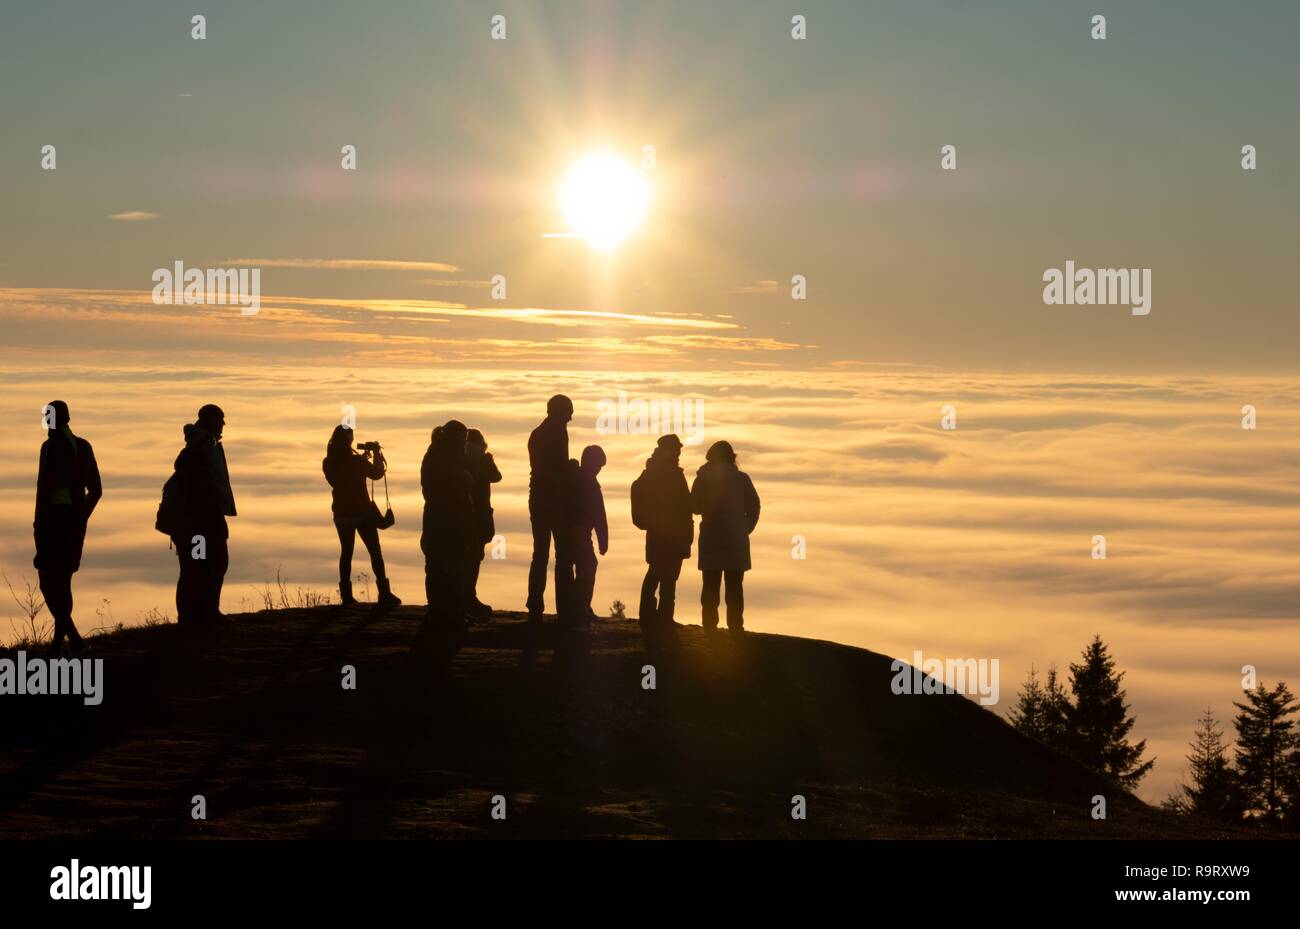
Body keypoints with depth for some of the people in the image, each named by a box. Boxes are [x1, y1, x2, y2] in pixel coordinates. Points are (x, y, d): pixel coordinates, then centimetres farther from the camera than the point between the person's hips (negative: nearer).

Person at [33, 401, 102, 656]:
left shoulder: (51, 447, -12)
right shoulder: (83, 447, 10)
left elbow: (45, 487, -18)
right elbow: (96, 490, 14)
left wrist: (38, 523, -11)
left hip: (54, 518, -7)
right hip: (75, 520, 7)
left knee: (48, 580, -4)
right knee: (63, 581, 15)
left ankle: (75, 640, -17)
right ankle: (58, 642, 17)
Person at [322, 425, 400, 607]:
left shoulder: (328, 464, -3)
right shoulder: (356, 462, -17)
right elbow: (377, 473, -2)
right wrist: (377, 454, 8)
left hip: (341, 513, 4)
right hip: (362, 512, -4)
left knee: (346, 552, 13)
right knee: (375, 551, 2)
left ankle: (346, 595, 9)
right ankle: (384, 593, -4)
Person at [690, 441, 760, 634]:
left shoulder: (704, 479, -2)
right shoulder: (741, 479, 0)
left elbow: (695, 506, 3)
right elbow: (753, 506, -3)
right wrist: (746, 529, 6)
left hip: (711, 538, 0)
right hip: (736, 539, 0)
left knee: (711, 585, 5)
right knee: (734, 586, 4)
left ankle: (710, 625, -1)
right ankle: (735, 626, -2)